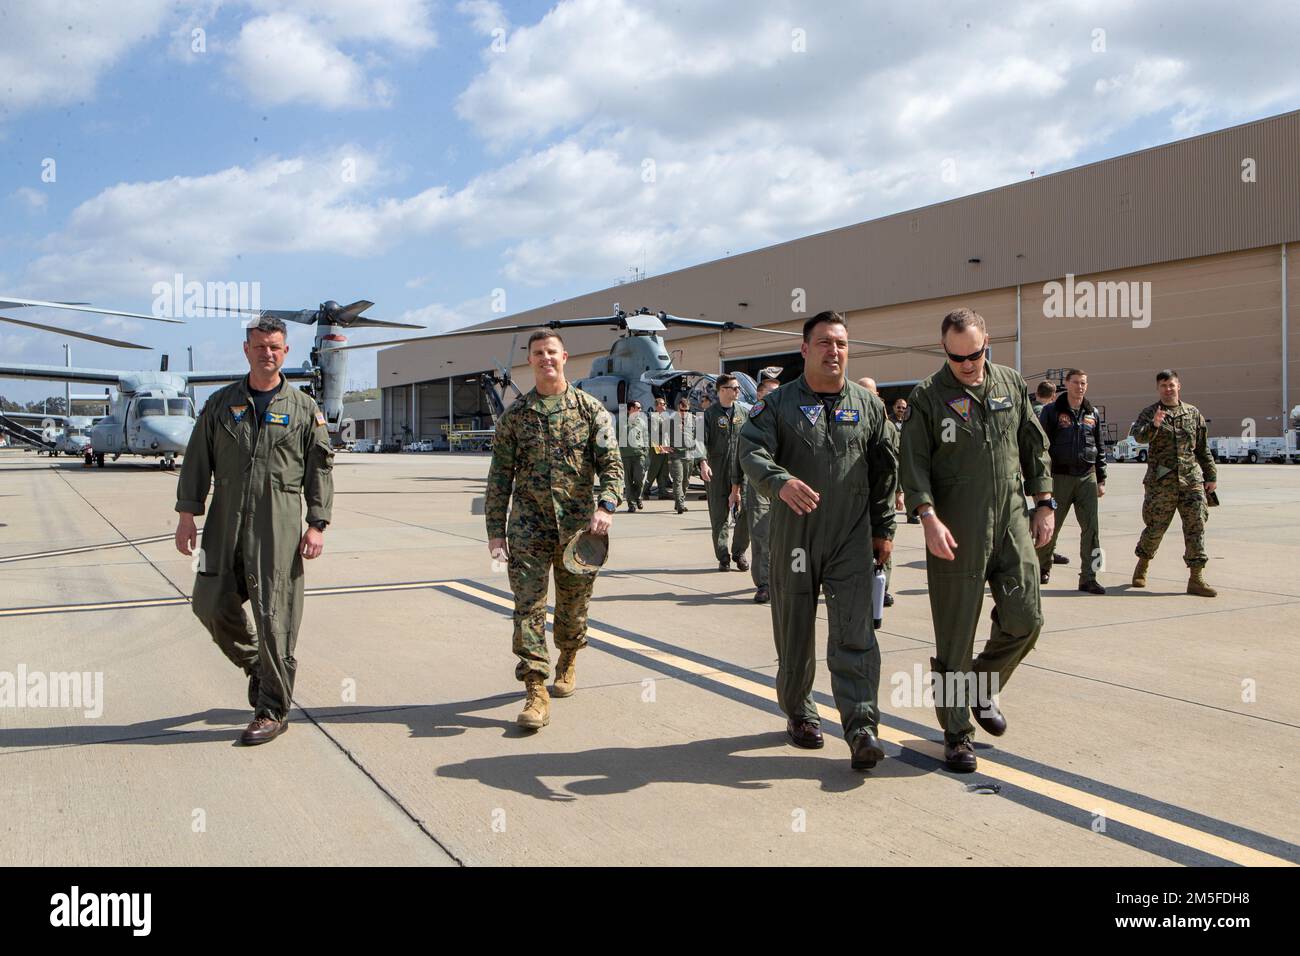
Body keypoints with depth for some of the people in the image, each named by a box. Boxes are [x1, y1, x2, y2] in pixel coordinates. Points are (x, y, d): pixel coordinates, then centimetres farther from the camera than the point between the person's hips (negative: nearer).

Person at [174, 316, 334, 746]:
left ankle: (273, 711, 6)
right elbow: (196, 462, 11)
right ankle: (256, 666, 31)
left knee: (273, 615, -4)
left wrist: (317, 524, -2)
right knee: (211, 604, 3)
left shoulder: (304, 409, 6)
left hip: (278, 525, -3)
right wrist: (187, 514, 3)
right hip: (225, 521, 3)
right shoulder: (221, 403, 11)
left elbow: (320, 469, 5)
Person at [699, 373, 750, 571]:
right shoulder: (710, 413, 0)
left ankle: (739, 552, 14)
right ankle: (723, 557, 13)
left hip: (741, 469, 3)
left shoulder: (743, 412, 12)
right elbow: (702, 439, -8)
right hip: (717, 473, -3)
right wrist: (703, 462, -23)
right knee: (719, 516, 2)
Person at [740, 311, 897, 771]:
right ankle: (799, 712, 30)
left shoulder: (868, 404, 7)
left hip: (851, 540, 1)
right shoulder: (778, 403, -1)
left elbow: (885, 469, 11)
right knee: (794, 634, 11)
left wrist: (883, 528, 9)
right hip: (793, 537, 0)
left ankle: (862, 727, -5)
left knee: (854, 634, -7)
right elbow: (751, 451, -17)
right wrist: (781, 482, -37)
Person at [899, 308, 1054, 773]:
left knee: (1024, 620, 3)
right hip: (956, 532, -4)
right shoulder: (927, 396, -2)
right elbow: (914, 463, -7)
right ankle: (956, 731, 14)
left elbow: (1035, 447, 16)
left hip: (1012, 524, 4)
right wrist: (928, 516, -19)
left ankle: (983, 689, 31)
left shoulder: (1012, 385, 10)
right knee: (955, 635, 1)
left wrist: (1044, 503, 11)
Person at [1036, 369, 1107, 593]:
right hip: (1060, 476, -3)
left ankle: (1088, 578, 1)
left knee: (1091, 528, -4)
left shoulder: (1092, 414, 12)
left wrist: (1101, 479, 12)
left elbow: (1100, 448, 16)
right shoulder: (1051, 411, -1)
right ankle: (1043, 567, 27)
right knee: (1051, 526, 5)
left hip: (1087, 477, 3)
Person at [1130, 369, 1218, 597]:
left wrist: (1211, 476, 15)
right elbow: (1139, 435, -17)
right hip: (1160, 481, -3)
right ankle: (1142, 566, 27)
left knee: (1196, 526, -3)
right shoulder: (1149, 413, 3)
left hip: (1192, 479, 3)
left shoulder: (1193, 413, 12)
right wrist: (1153, 425, -36)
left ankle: (1196, 578, 1)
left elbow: (1203, 449, 17)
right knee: (1156, 527, 4)